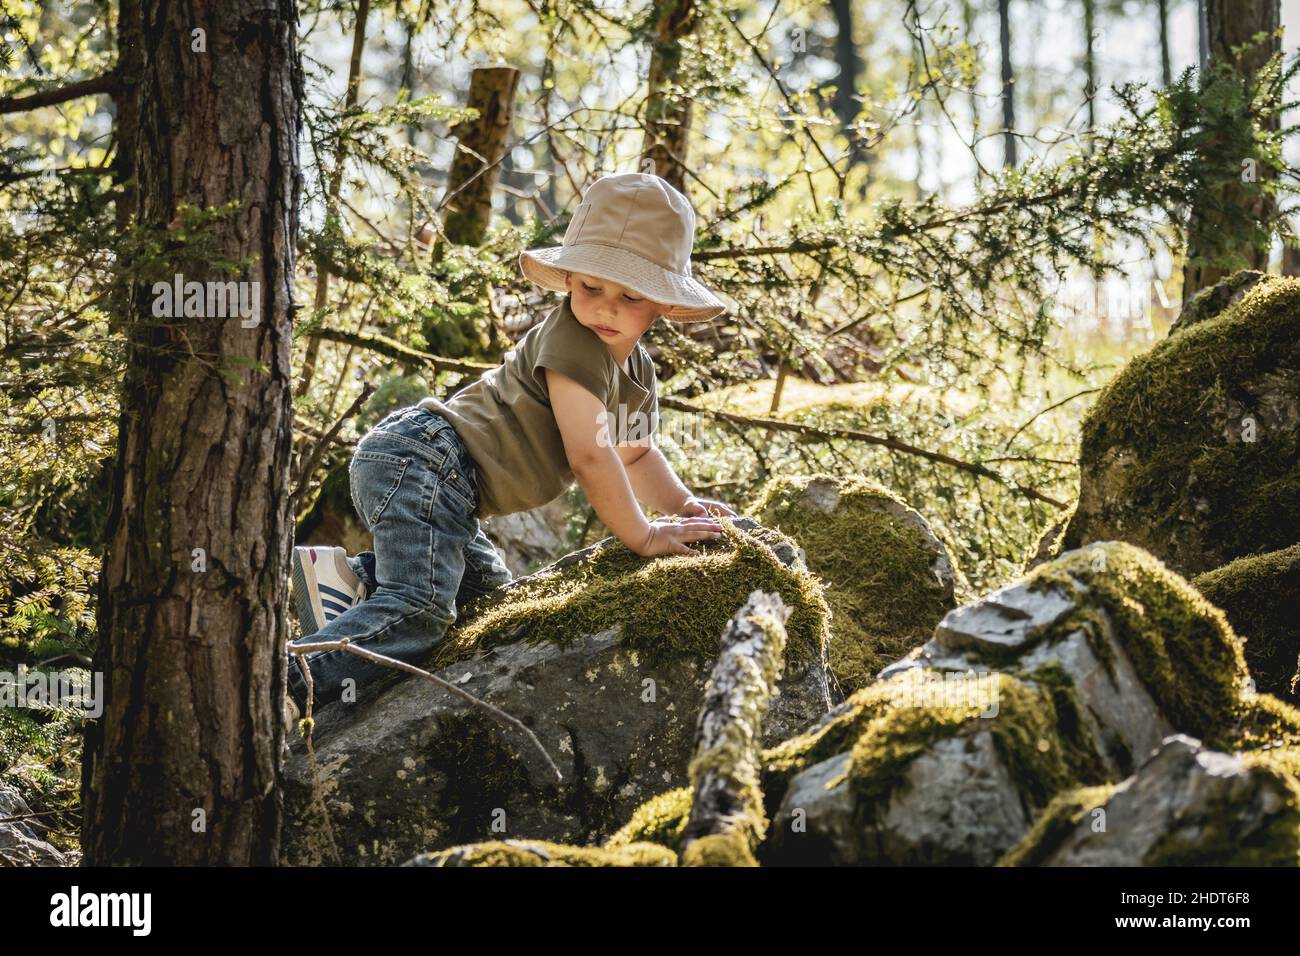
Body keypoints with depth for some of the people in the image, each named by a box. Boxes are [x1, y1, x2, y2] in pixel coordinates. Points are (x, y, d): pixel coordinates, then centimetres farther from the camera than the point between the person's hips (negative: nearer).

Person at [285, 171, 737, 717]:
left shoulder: (638, 371, 15)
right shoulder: (571, 340, -15)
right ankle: (290, 683, -32)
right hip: (422, 460, -10)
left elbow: (635, 452, 33)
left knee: (487, 586, 23)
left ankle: (349, 575, 9)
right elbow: (588, 454, -20)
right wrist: (642, 537, -12)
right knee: (422, 609, -25)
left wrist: (682, 503, 16)